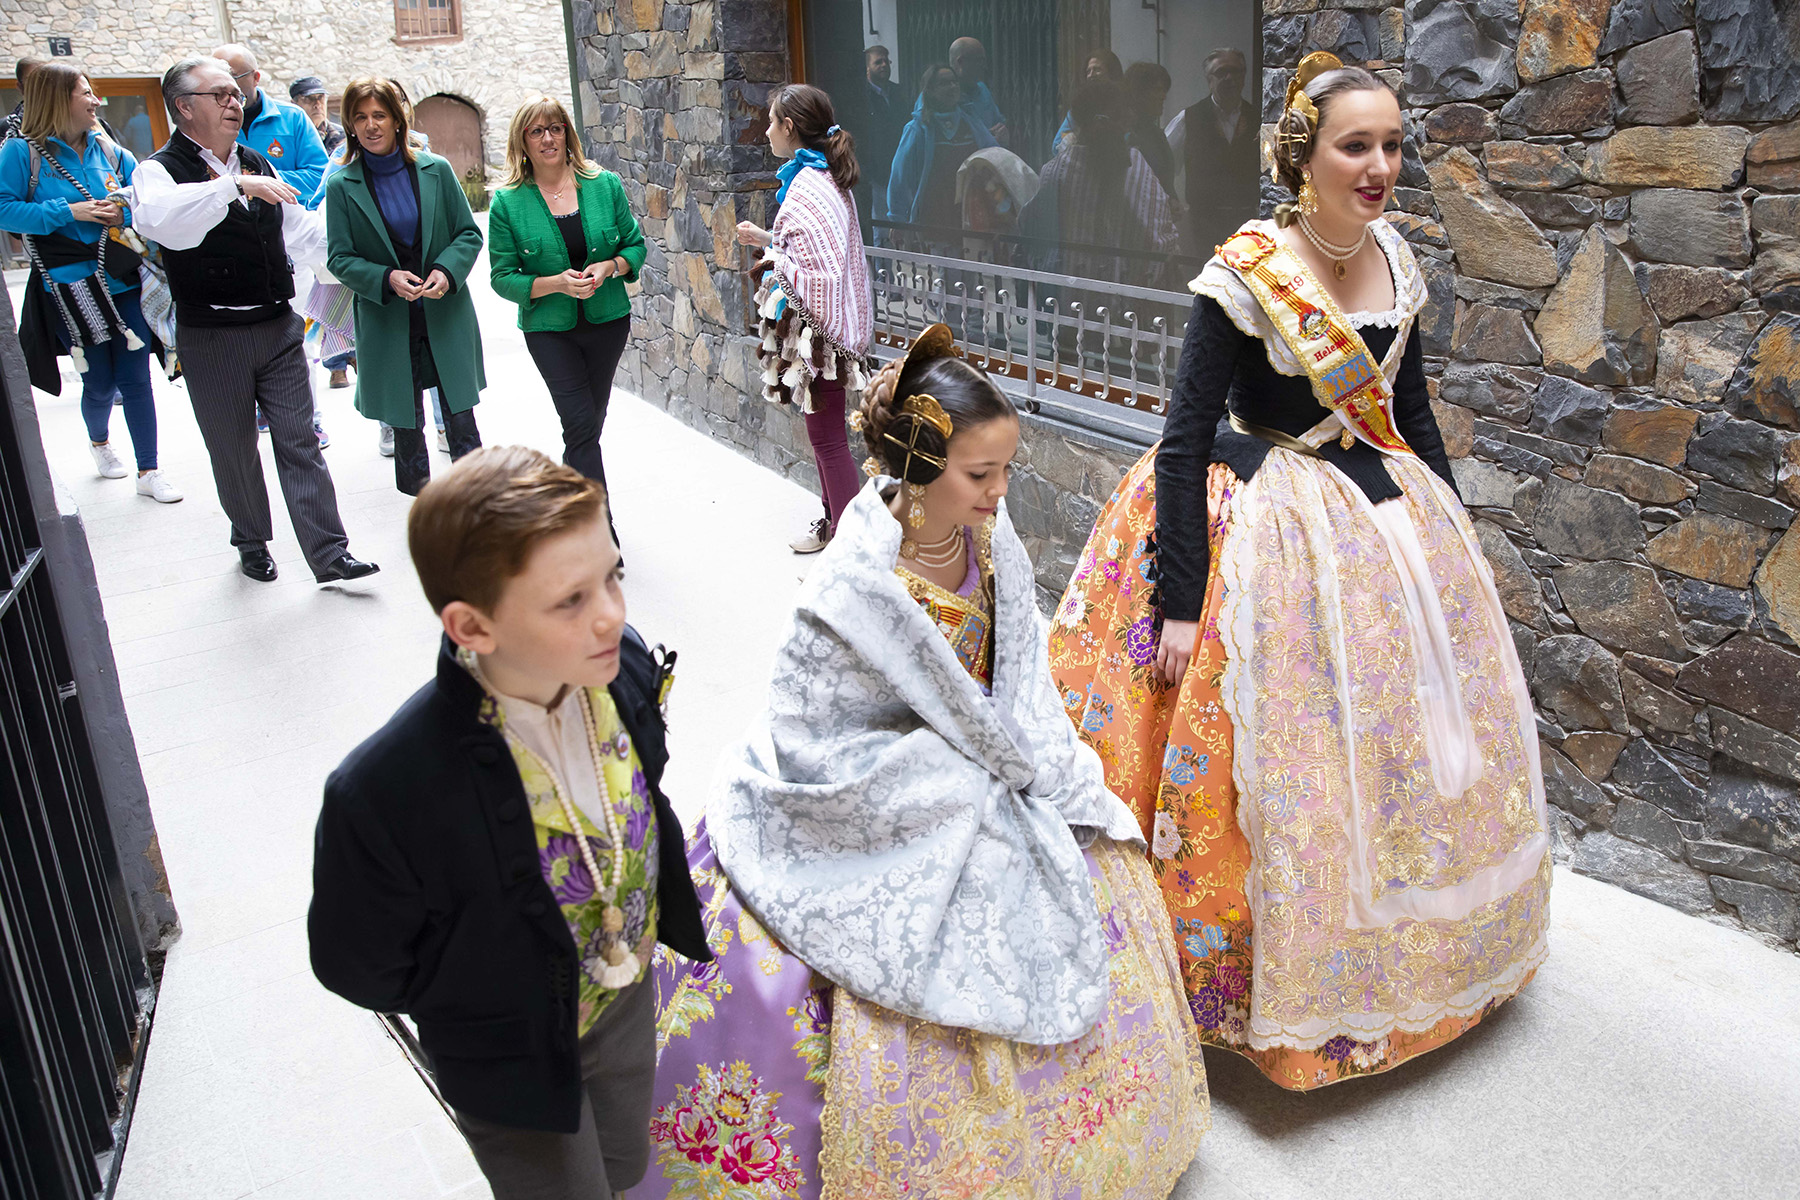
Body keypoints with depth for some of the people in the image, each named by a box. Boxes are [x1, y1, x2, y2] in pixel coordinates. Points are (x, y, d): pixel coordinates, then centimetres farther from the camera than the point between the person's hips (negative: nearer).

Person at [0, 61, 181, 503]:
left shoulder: (109, 151, 7)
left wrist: (126, 211, -10)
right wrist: (68, 211, -15)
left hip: (124, 284, 3)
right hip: (71, 292, -3)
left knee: (135, 379, 2)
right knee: (100, 384, 6)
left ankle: (149, 472, 12)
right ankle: (99, 441, 39)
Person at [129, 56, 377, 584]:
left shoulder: (257, 164, 13)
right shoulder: (160, 170, -9)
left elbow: (301, 231, 20)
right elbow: (155, 218, -33)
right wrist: (237, 187, -40)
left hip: (279, 327, 4)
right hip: (212, 338, -4)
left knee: (300, 441, 1)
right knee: (233, 450, 10)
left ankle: (329, 554, 2)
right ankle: (251, 541, 29)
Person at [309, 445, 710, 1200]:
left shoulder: (622, 665, -23)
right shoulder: (386, 794, -38)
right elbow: (356, 966, -19)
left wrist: (667, 908, 5)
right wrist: (485, 1000, -6)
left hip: (632, 995, 5)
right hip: (515, 1061, -5)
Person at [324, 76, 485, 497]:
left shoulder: (436, 170, 0)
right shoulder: (342, 185, -2)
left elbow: (469, 234, 5)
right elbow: (340, 259, -2)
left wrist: (446, 271, -14)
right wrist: (386, 279, -20)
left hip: (446, 315, 0)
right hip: (387, 322, 0)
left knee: (461, 421, 0)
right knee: (406, 426, 8)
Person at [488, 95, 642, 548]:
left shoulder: (605, 185, -1)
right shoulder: (508, 202, -6)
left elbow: (635, 244, 6)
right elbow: (503, 277, -5)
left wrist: (609, 267, -15)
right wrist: (556, 283, -21)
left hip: (607, 321, 3)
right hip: (549, 328, -3)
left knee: (588, 426, 13)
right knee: (582, 426, -11)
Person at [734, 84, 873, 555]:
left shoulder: (807, 190, -22)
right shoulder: (827, 179, 10)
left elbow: (824, 273, -28)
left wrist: (779, 262, -13)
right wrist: (768, 240, 17)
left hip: (818, 328, -11)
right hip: (826, 324, 11)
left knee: (827, 434, -2)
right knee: (824, 431, 19)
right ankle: (833, 520, 31)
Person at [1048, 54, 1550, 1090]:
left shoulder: (1394, 259, 2)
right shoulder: (1247, 275, -18)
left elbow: (1412, 408, 13)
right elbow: (1184, 440, -19)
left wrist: (1454, 530, 16)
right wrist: (1178, 599, -21)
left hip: (1384, 516, 7)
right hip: (1267, 528, -7)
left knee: (1409, 735, 17)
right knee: (1279, 772, -1)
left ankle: (1398, 955, 40)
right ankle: (1284, 976, 22)